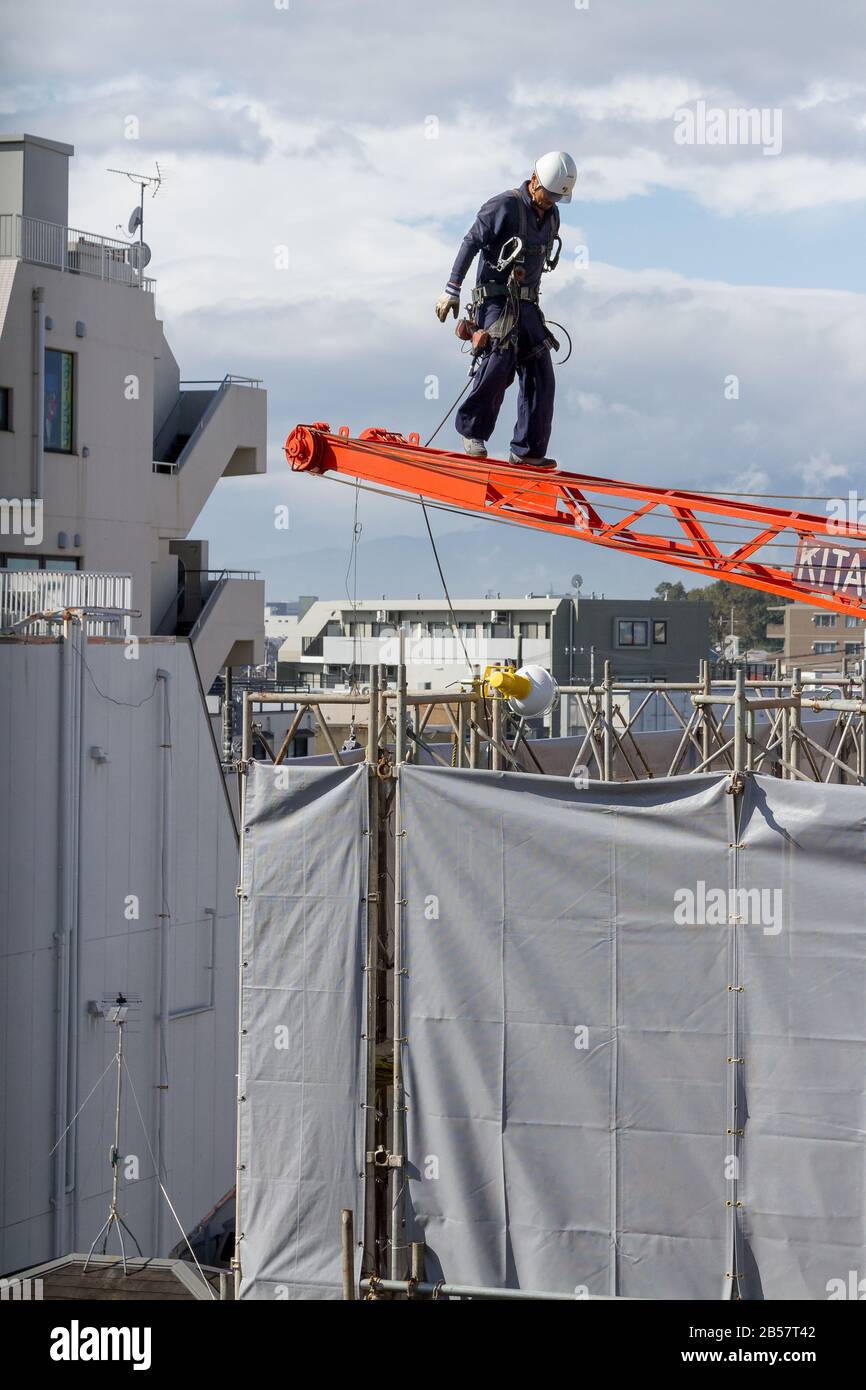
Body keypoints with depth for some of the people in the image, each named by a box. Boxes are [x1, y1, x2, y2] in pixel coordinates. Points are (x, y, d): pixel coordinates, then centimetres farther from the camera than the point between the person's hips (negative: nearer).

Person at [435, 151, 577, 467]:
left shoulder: (551, 215, 13)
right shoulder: (504, 206, -10)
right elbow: (471, 243, -9)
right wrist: (452, 290, -10)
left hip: (527, 306, 7)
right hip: (496, 301, -7)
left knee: (540, 375, -1)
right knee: (500, 360, -26)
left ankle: (528, 450, 1)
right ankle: (472, 430, -10)